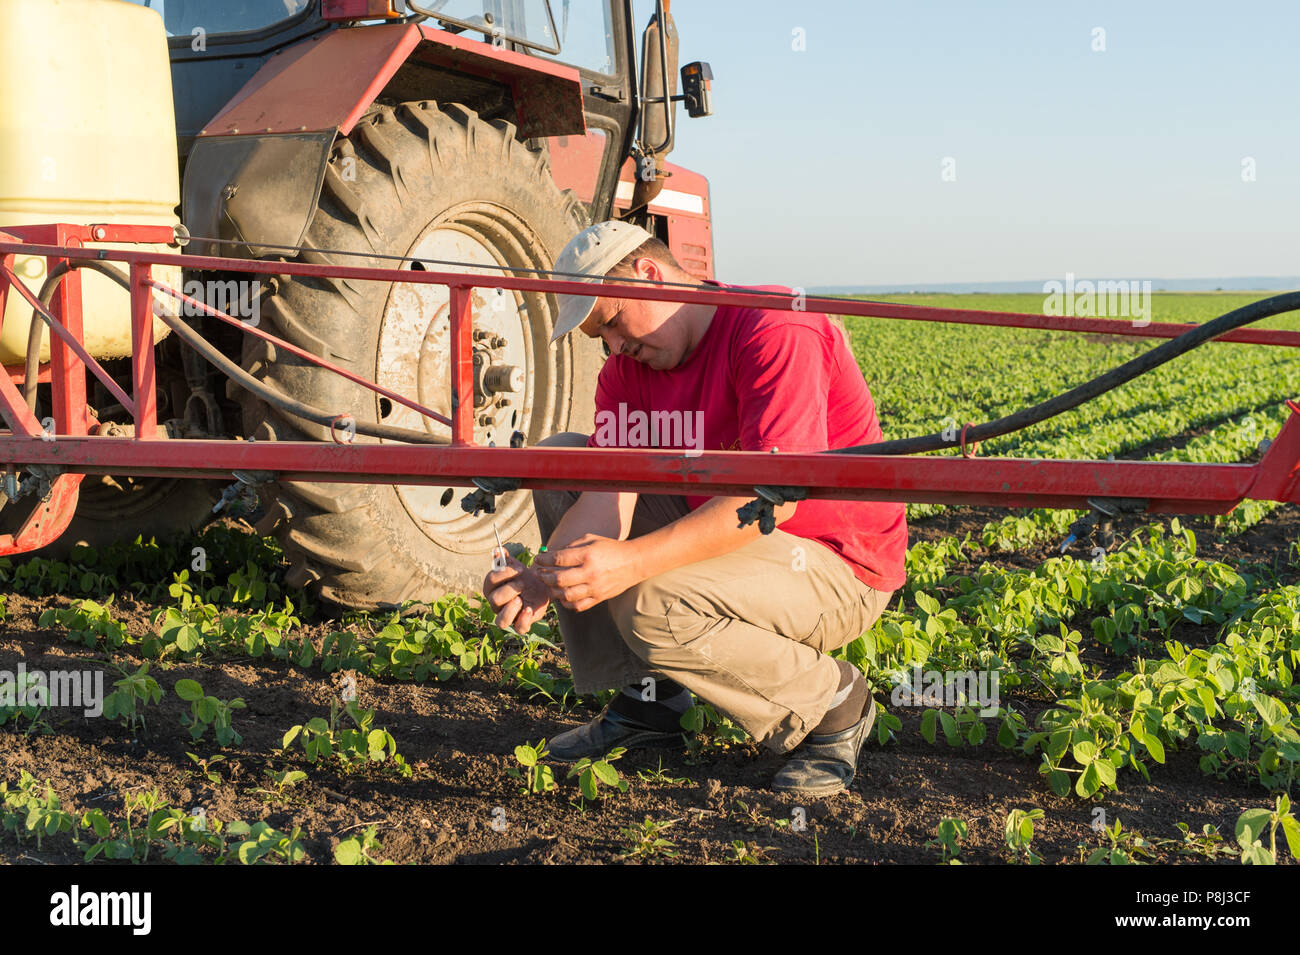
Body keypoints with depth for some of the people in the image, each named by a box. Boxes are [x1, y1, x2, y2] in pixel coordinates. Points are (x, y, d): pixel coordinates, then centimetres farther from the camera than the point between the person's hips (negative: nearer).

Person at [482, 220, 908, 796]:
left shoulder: (777, 329, -21)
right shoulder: (628, 369, 3)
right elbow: (609, 493, -10)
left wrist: (631, 562, -40)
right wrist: (542, 579, -31)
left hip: (838, 568, -8)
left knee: (650, 606, -33)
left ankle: (830, 703, -5)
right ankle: (646, 699, 4)